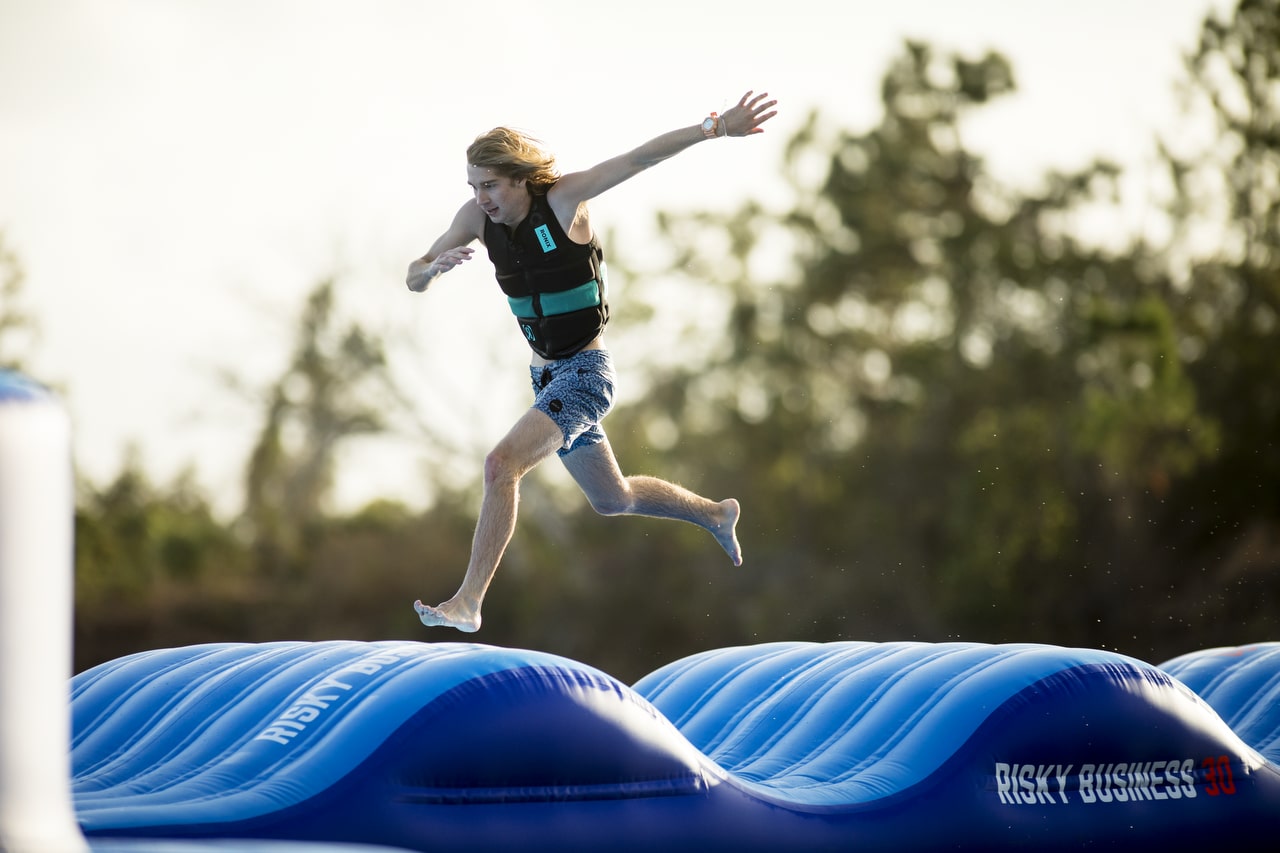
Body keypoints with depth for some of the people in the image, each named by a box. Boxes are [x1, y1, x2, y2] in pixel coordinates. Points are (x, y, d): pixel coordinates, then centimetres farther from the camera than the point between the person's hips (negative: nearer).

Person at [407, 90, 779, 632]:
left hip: (586, 373, -8)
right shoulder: (477, 218, -4)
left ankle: (467, 602, -24)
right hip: (546, 376, 8)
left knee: (501, 465, -25)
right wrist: (436, 267, -25)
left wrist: (716, 128, -31)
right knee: (611, 499, 23)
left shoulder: (563, 200, -18)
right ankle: (715, 516, 46)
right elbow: (413, 279, -1)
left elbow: (642, 157, -23)